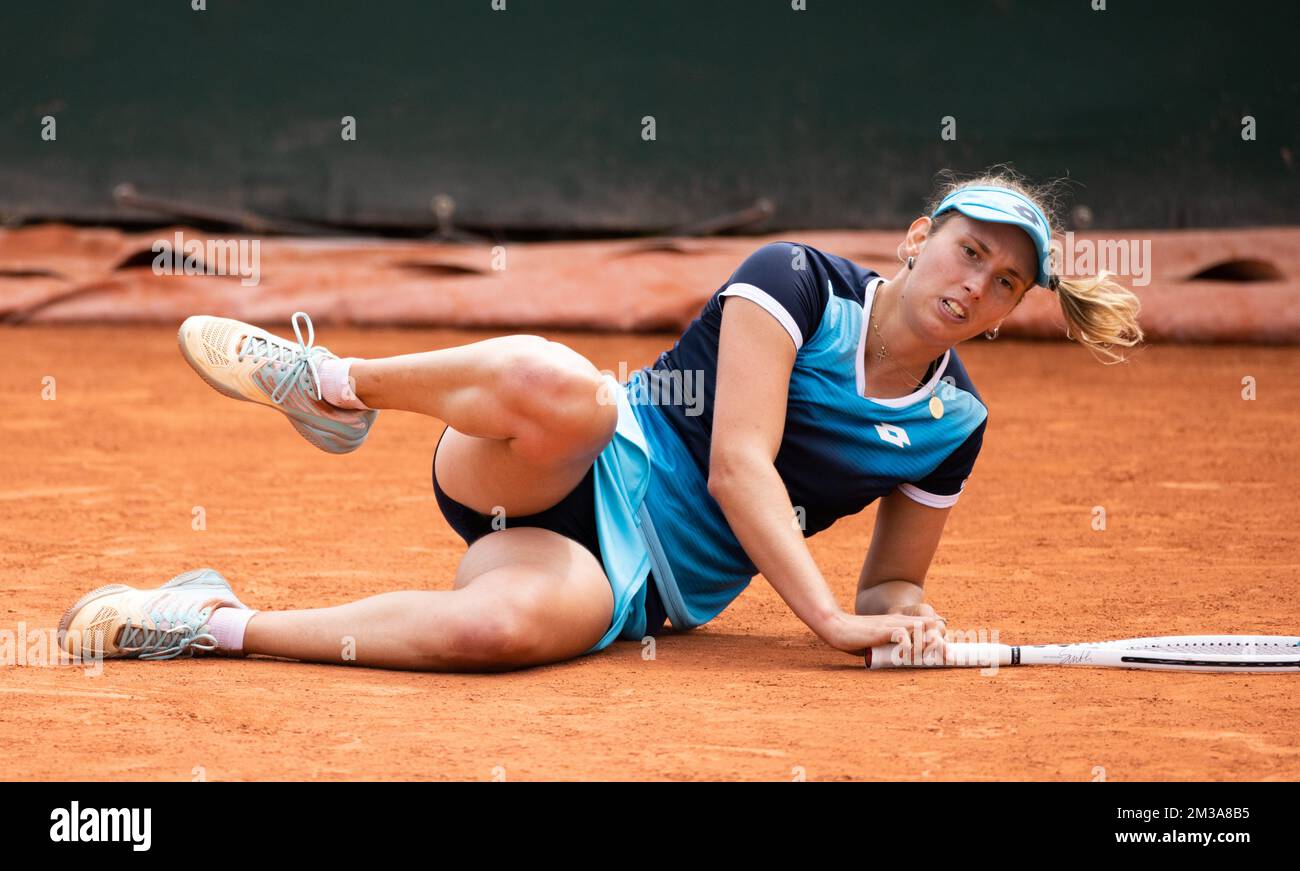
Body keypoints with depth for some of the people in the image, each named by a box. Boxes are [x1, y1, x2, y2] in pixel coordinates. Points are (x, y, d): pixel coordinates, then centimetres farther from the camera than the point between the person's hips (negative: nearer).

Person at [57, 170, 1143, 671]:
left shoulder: (954, 425, 8)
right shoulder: (796, 280, -4)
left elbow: (891, 580, 20)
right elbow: (737, 463, -14)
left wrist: (902, 614, -6)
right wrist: (828, 615, -24)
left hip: (636, 583, 2)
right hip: (579, 470, -2)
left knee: (505, 625, -38)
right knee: (559, 382, -42)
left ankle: (224, 623, -23)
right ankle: (332, 383, -15)